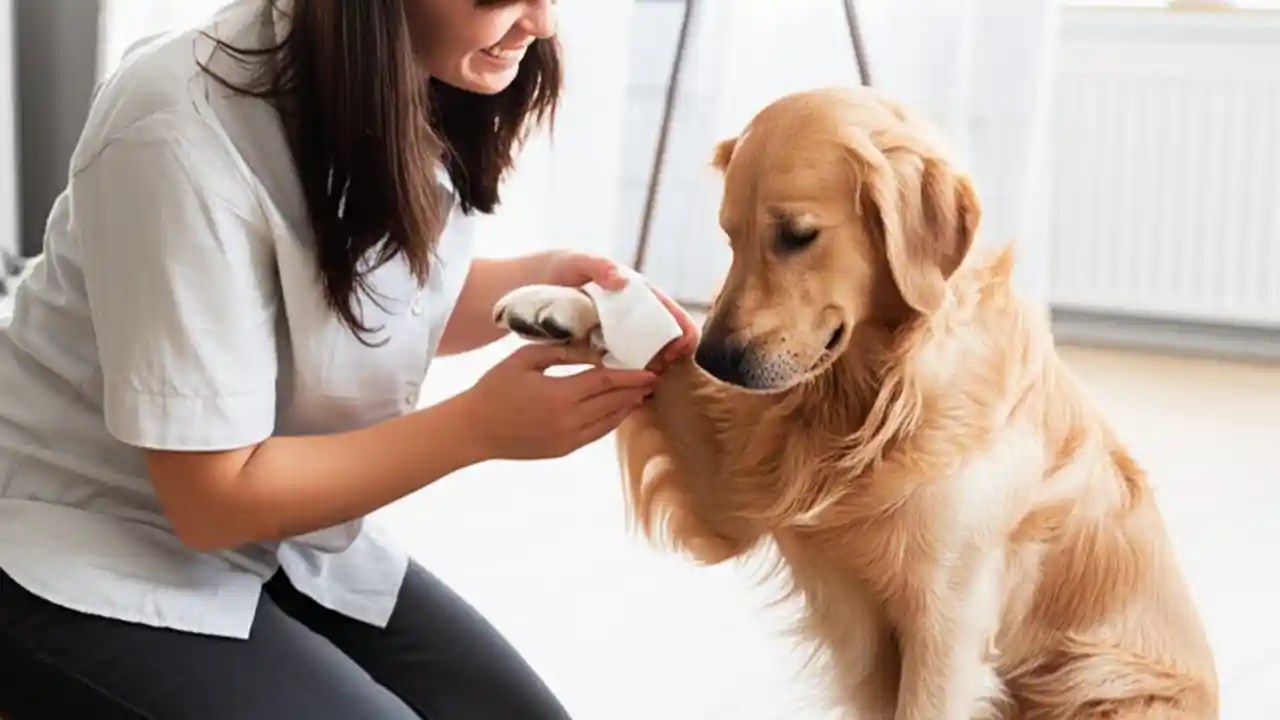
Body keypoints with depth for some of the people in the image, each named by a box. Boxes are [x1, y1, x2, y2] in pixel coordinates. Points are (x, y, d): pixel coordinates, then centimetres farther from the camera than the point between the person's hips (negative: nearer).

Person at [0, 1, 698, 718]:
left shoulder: (436, 85, -8)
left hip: (284, 531, 7)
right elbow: (214, 499, -24)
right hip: (87, 551, -7)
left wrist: (546, 280, -9)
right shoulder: (186, 138, -30)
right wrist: (483, 426, -24)